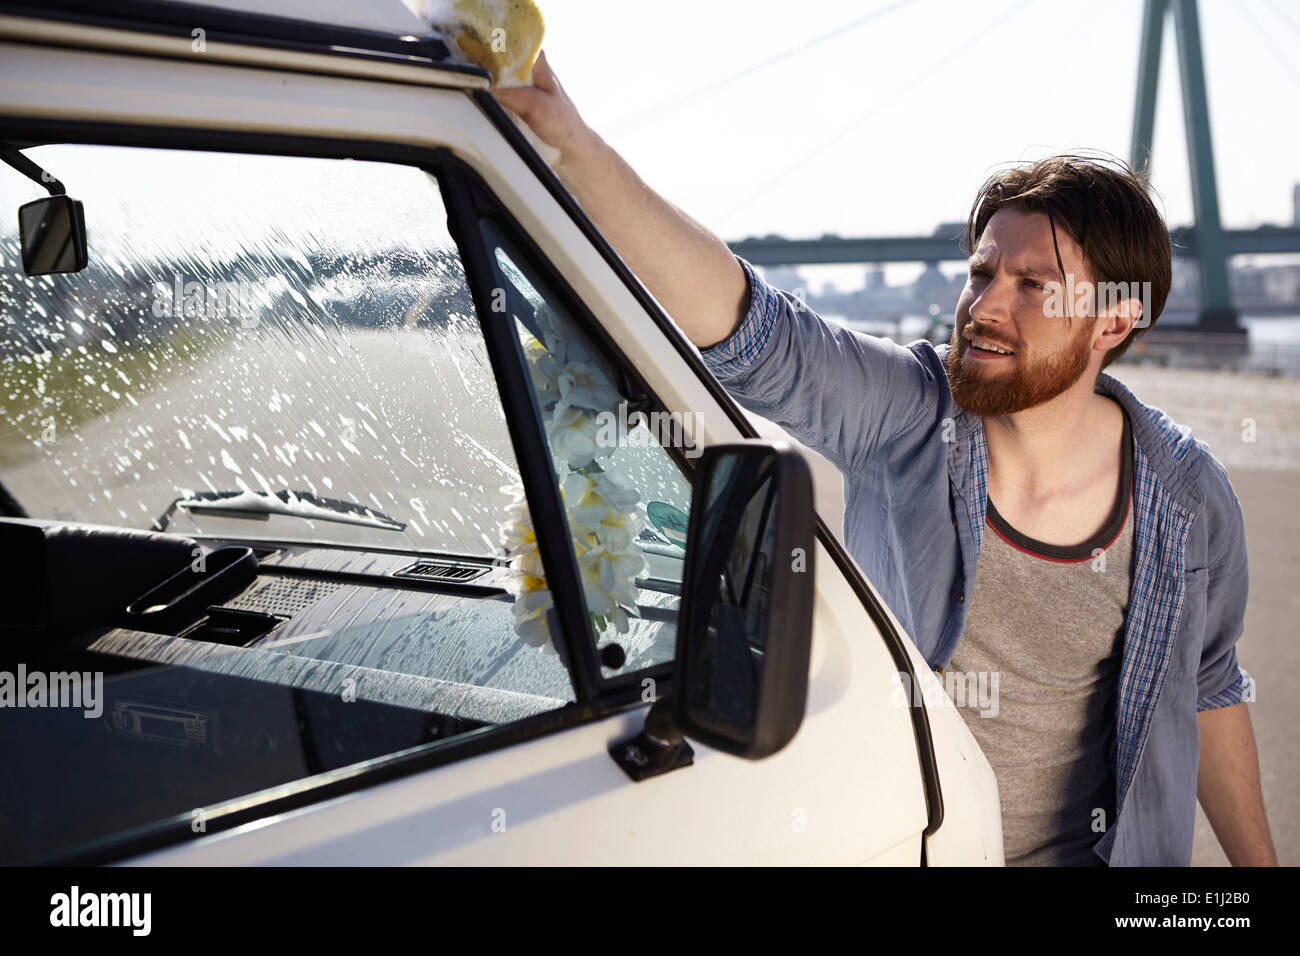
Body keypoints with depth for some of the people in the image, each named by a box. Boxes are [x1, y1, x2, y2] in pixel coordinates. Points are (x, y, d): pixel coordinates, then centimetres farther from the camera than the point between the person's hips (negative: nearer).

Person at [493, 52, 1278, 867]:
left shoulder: (1189, 498, -12)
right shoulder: (906, 416, -19)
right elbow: (743, 323, -32)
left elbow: (1208, 690, 3)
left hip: (1085, 852, 1)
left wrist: (1258, 861, 10)